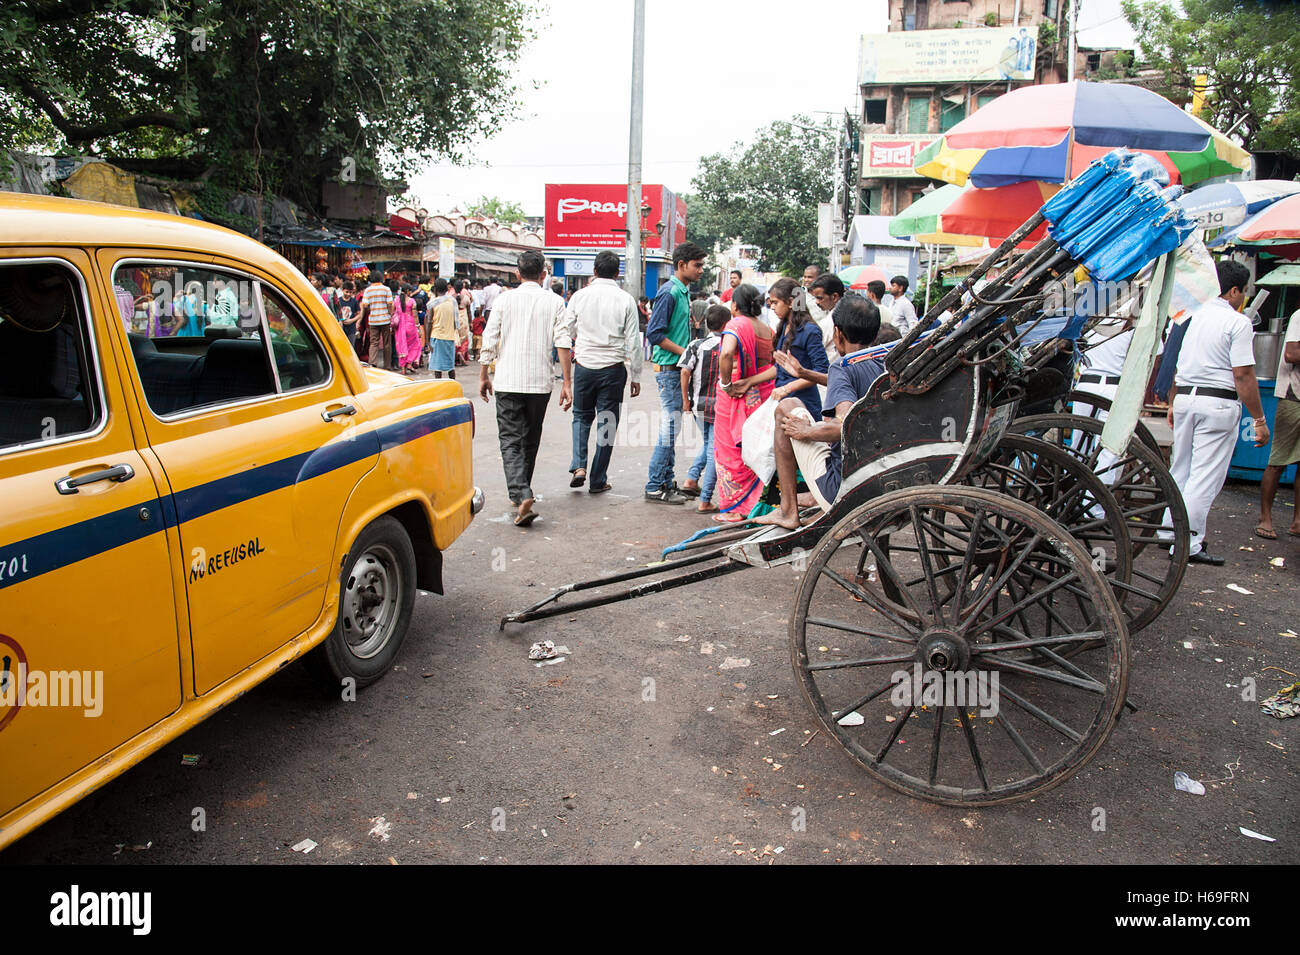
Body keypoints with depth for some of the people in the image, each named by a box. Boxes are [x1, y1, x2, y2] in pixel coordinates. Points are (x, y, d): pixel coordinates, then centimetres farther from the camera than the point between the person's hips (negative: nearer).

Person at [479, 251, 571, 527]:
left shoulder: (504, 299, 1)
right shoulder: (555, 301, 2)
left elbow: (489, 341, -1)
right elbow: (563, 343, -4)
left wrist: (483, 376, 10)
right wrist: (567, 383, -2)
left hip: (508, 382, -1)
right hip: (540, 381, 2)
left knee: (510, 441, -1)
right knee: (530, 440, 17)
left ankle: (521, 496, -21)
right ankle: (520, 493, 30)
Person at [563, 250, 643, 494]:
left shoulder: (579, 296, -2)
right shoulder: (626, 300, -5)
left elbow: (567, 332, 6)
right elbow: (633, 341, -4)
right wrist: (636, 377, 3)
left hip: (583, 366, 1)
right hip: (613, 368, -1)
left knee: (581, 416, 20)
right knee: (607, 423, 8)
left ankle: (579, 466, 3)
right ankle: (598, 481, 14)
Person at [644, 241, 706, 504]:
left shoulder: (682, 292, 14)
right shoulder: (669, 292, -14)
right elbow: (654, 333, -19)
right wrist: (685, 352, -17)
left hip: (677, 369, 10)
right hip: (668, 368, -9)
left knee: (671, 428, 13)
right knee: (669, 428, -6)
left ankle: (666, 482, 21)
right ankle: (655, 487, 1)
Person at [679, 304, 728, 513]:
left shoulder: (697, 345, 0)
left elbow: (685, 371, -9)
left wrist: (685, 399, -2)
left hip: (699, 404, 3)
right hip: (722, 406, -3)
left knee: (708, 444, 27)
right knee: (714, 451, 2)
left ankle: (691, 479, 13)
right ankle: (705, 501, 2)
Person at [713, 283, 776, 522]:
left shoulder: (736, 325, -12)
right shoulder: (767, 329, 7)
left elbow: (726, 354, -32)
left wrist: (726, 383, -19)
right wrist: (751, 381, -8)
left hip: (735, 397, -6)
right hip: (761, 396, 6)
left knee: (730, 451, 5)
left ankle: (733, 509, 11)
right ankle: (752, 505, 22)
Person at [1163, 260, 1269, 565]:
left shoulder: (1193, 316, 11)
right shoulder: (1238, 323, -9)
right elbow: (1243, 375, -14)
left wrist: (1173, 403, 28)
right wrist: (1259, 419, -9)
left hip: (1185, 397, 7)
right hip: (1218, 403, -7)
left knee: (1179, 470, 17)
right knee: (1206, 476, -3)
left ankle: (1169, 531, 25)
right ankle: (1188, 545, -3)